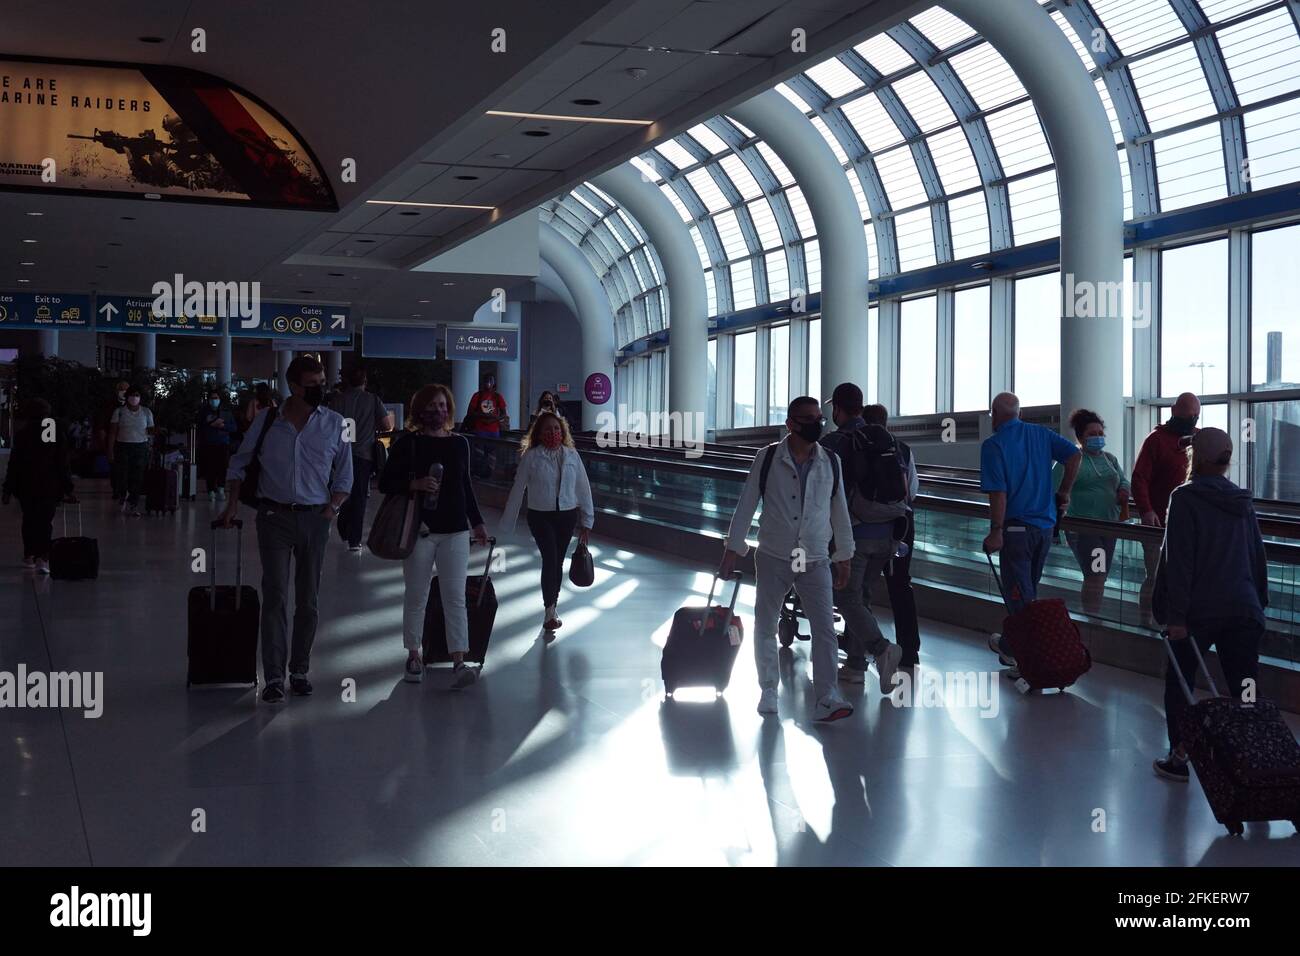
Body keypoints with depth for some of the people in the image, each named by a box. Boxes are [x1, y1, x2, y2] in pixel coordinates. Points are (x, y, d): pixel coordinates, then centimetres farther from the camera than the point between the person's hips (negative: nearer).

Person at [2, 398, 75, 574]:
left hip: (27, 487, 0)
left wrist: (8, 489, 1)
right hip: (50, 487, 0)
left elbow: (14, 463, -5)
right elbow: (64, 463, -1)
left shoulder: (22, 434, -5)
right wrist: (67, 489, 3)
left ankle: (29, 556, 21)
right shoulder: (57, 434, -2)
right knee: (46, 522, 0)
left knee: (29, 520, 15)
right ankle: (43, 558, -13)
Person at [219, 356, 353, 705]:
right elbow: (239, 463, 11)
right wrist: (233, 503, 2)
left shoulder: (334, 424, 1)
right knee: (275, 596, -6)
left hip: (315, 519, 2)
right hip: (275, 516, -1)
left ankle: (299, 671, 20)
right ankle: (273, 678, -6)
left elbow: (344, 476, 9)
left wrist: (332, 507, -5)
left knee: (308, 600, 8)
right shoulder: (267, 420, 0)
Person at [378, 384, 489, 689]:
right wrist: (415, 484, -18)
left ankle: (458, 663, -9)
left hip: (455, 531, 2)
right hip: (419, 530, -2)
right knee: (416, 597, 8)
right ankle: (414, 655, 23)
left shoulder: (460, 443, 8)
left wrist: (477, 523, 17)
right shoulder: (408, 443, -2)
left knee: (455, 597, -5)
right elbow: (385, 483, -1)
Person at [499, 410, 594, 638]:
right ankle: (550, 612, -13)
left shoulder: (572, 455, 0)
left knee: (558, 562, 11)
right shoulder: (531, 456, -7)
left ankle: (551, 608, 26)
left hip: (567, 516, 3)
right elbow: (518, 489, -1)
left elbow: (583, 488, 5)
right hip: (540, 516, -3)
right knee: (550, 559, -16)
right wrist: (507, 522, 2)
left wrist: (587, 521, 5)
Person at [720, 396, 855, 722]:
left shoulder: (830, 462, 2)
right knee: (765, 626, 9)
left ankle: (826, 700, -12)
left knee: (825, 628, -10)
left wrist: (844, 557, 12)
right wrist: (732, 551, -2)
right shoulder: (768, 458, -4)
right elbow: (746, 505, -1)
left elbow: (839, 512, 10)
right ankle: (768, 690, 26)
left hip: (815, 561, 1)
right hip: (773, 558, -1)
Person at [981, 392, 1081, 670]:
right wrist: (1063, 494, 6)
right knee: (1026, 589, 19)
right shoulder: (1040, 433, 7)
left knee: (1019, 594, 1)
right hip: (1045, 525, 6)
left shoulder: (993, 444, -10)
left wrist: (995, 531, -13)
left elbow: (998, 492, -17)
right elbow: (1074, 454, -3)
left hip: (1016, 527, -6)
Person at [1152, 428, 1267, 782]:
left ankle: (1179, 756, 12)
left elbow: (1178, 560, -12)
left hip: (1200, 610, -5)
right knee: (1245, 689, 5)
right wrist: (1260, 603, 22)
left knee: (1179, 682, 11)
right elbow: (1258, 557, 17)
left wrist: (1175, 615, -12)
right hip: (1244, 610, 5)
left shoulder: (1185, 498, -7)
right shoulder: (1243, 502, 12)